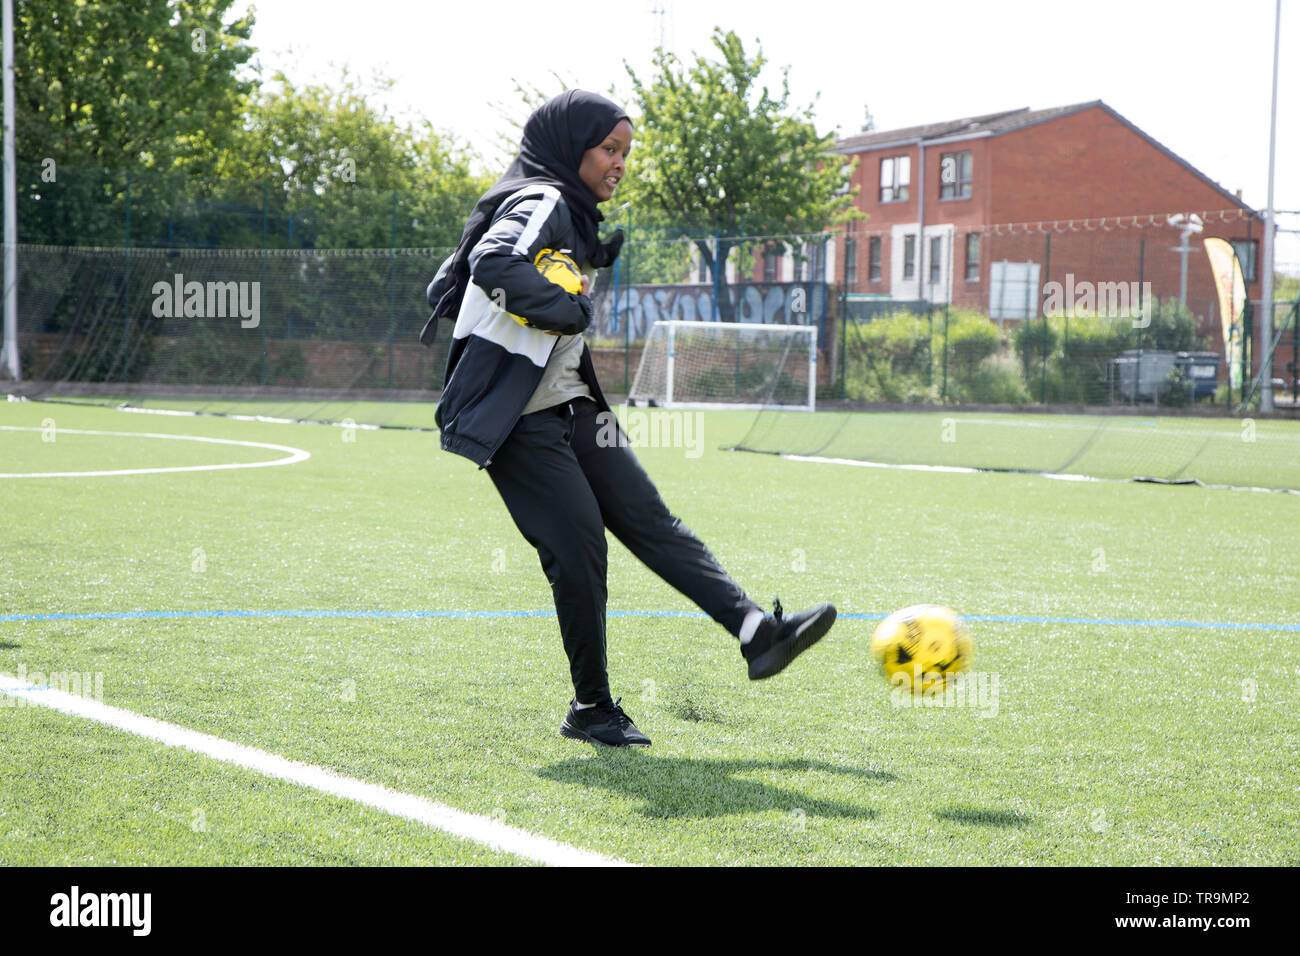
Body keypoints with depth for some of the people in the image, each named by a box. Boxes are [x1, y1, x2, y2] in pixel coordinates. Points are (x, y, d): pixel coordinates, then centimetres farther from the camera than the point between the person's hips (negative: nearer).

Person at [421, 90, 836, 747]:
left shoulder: (573, 217, 19)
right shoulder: (541, 203, -13)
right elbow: (492, 263, -34)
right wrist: (568, 309, -23)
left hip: (570, 408, 10)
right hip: (518, 422, -10)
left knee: (651, 521, -1)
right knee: (579, 547, -11)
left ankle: (757, 632, -8)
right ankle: (590, 710, 1)